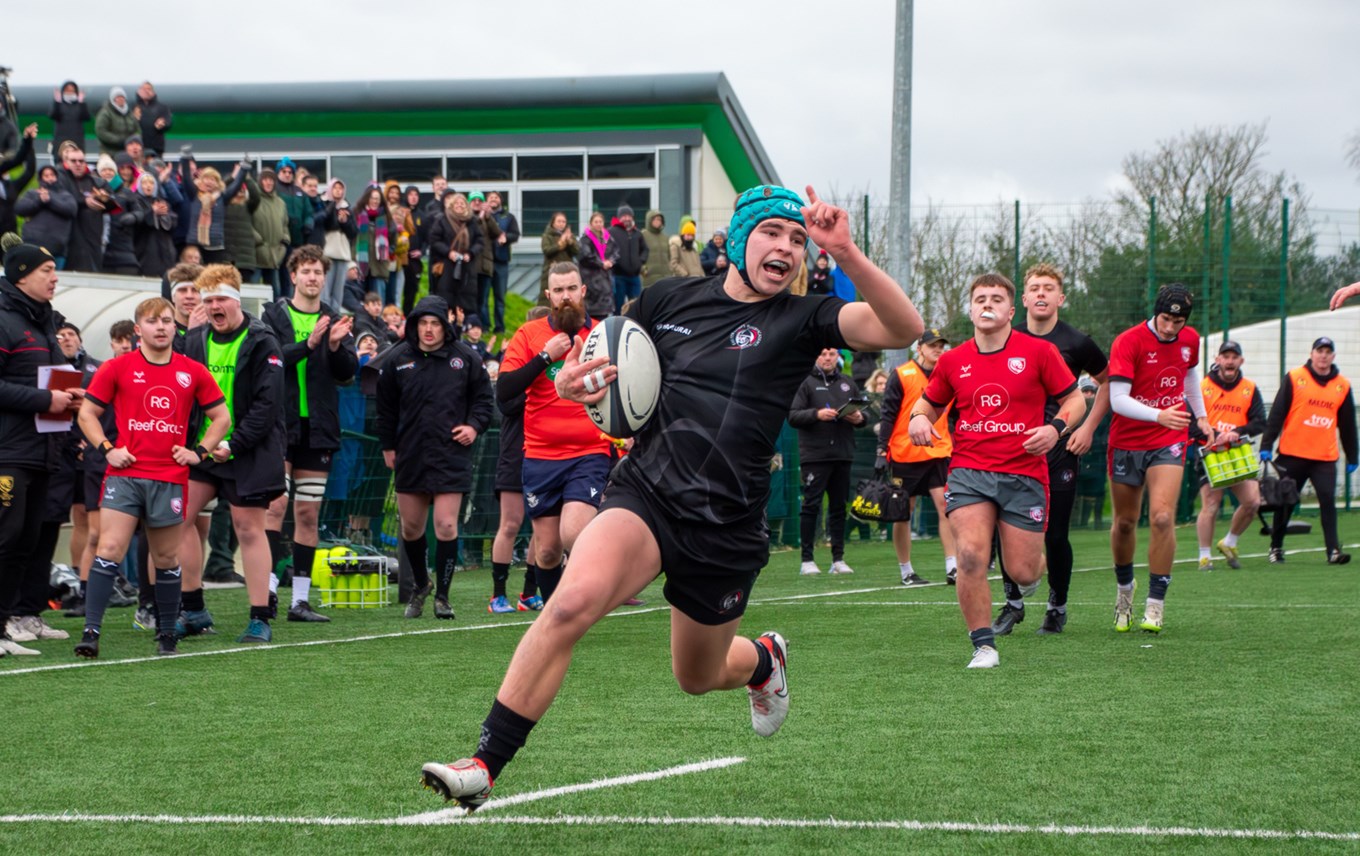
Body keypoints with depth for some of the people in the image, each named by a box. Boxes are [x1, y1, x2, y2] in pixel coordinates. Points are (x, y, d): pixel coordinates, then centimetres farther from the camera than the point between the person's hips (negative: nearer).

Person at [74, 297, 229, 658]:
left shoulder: (193, 372, 7)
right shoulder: (117, 368, 2)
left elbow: (222, 418, 16)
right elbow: (87, 414, 7)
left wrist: (199, 451, 3)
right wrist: (107, 449, -6)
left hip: (170, 478, 2)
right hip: (125, 475, -2)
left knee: (167, 559, 10)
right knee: (109, 550, -13)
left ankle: (167, 633, 23)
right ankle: (91, 631, -14)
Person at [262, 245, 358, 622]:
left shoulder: (335, 321, 10)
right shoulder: (274, 315, 1)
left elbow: (348, 372, 3)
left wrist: (337, 346, -16)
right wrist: (308, 344, -27)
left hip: (318, 428, 4)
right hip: (280, 424, -4)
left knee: (308, 513, 6)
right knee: (275, 506, -11)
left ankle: (300, 599, 9)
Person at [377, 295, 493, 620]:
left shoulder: (466, 358, 0)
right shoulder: (397, 360, 5)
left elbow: (483, 397, 10)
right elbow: (386, 407, 13)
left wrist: (475, 425, -5)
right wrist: (388, 446, 11)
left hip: (451, 456, -3)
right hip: (410, 456, 3)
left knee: (446, 525, -9)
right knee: (410, 527, 9)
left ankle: (442, 594, 2)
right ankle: (421, 584, 32)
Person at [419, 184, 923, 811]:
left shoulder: (801, 320, -2)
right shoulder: (669, 299, 6)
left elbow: (902, 328, -18)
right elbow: (602, 366, 20)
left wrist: (847, 255, -31)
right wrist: (572, 380, -5)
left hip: (727, 528, 0)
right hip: (645, 493, 0)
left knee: (698, 677, 17)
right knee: (573, 600, -29)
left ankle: (763, 660, 56)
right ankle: (484, 766, -28)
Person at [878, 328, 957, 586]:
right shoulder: (901, 376, -4)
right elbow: (887, 415, -5)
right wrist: (882, 450, -11)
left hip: (938, 453, 3)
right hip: (904, 455, -3)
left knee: (946, 507, -10)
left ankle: (953, 567, -10)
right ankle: (905, 571, 13)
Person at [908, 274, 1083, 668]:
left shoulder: (1038, 352, 0)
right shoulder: (953, 361, 7)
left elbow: (1075, 399, 6)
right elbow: (930, 402, 21)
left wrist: (1055, 428, -15)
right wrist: (918, 417, -3)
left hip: (1024, 476, -1)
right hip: (969, 470, 1)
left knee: (1023, 573, -1)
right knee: (971, 556, -21)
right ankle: (983, 646, -9)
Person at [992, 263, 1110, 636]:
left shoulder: (1076, 343, -2)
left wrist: (1088, 427, 3)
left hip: (1061, 450, -2)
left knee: (1055, 535, 0)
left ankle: (1057, 607, 18)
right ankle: (1013, 602, 13)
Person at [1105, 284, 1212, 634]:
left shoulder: (1190, 340, 1)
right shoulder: (1128, 342, -16)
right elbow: (1117, 399, -25)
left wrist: (1200, 416, 23)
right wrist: (1158, 415, -38)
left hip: (1170, 442, 2)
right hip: (1127, 443, -2)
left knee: (1162, 517, -16)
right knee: (1125, 522, 10)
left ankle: (1155, 605, -10)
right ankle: (1124, 587, 37)